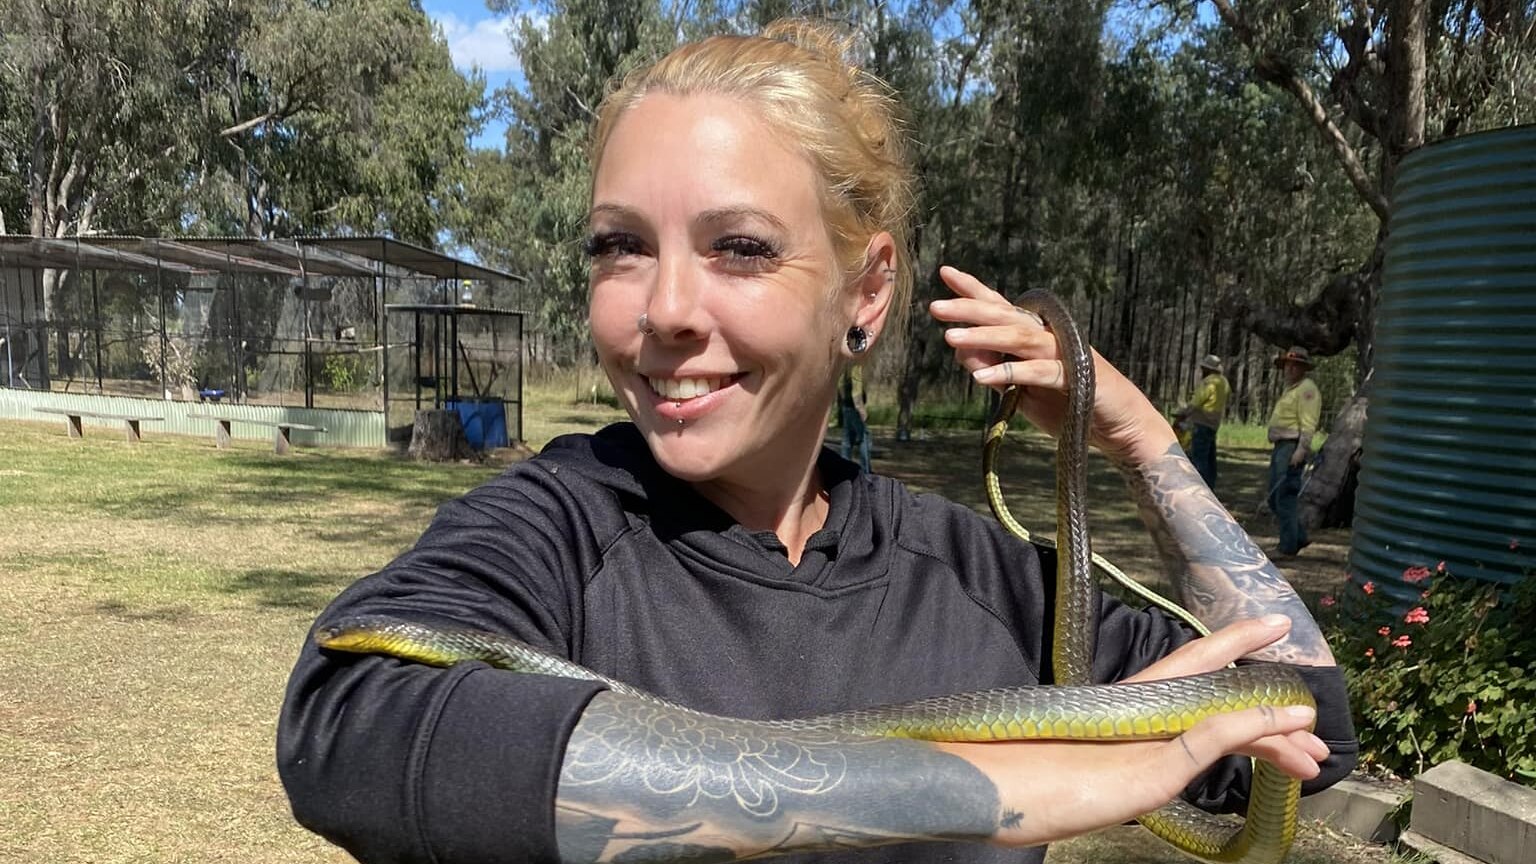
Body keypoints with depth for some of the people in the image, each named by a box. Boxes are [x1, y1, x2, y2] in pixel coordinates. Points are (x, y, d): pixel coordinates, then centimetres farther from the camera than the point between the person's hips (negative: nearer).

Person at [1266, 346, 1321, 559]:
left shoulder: (1307, 389, -8)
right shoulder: (1290, 389, 23)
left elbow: (1308, 424, -17)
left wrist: (1301, 450, -25)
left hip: (1293, 448, -10)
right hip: (1280, 447, 10)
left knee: (1285, 498, -9)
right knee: (1274, 497, 12)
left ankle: (1287, 547, -4)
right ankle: (1299, 537, 22)